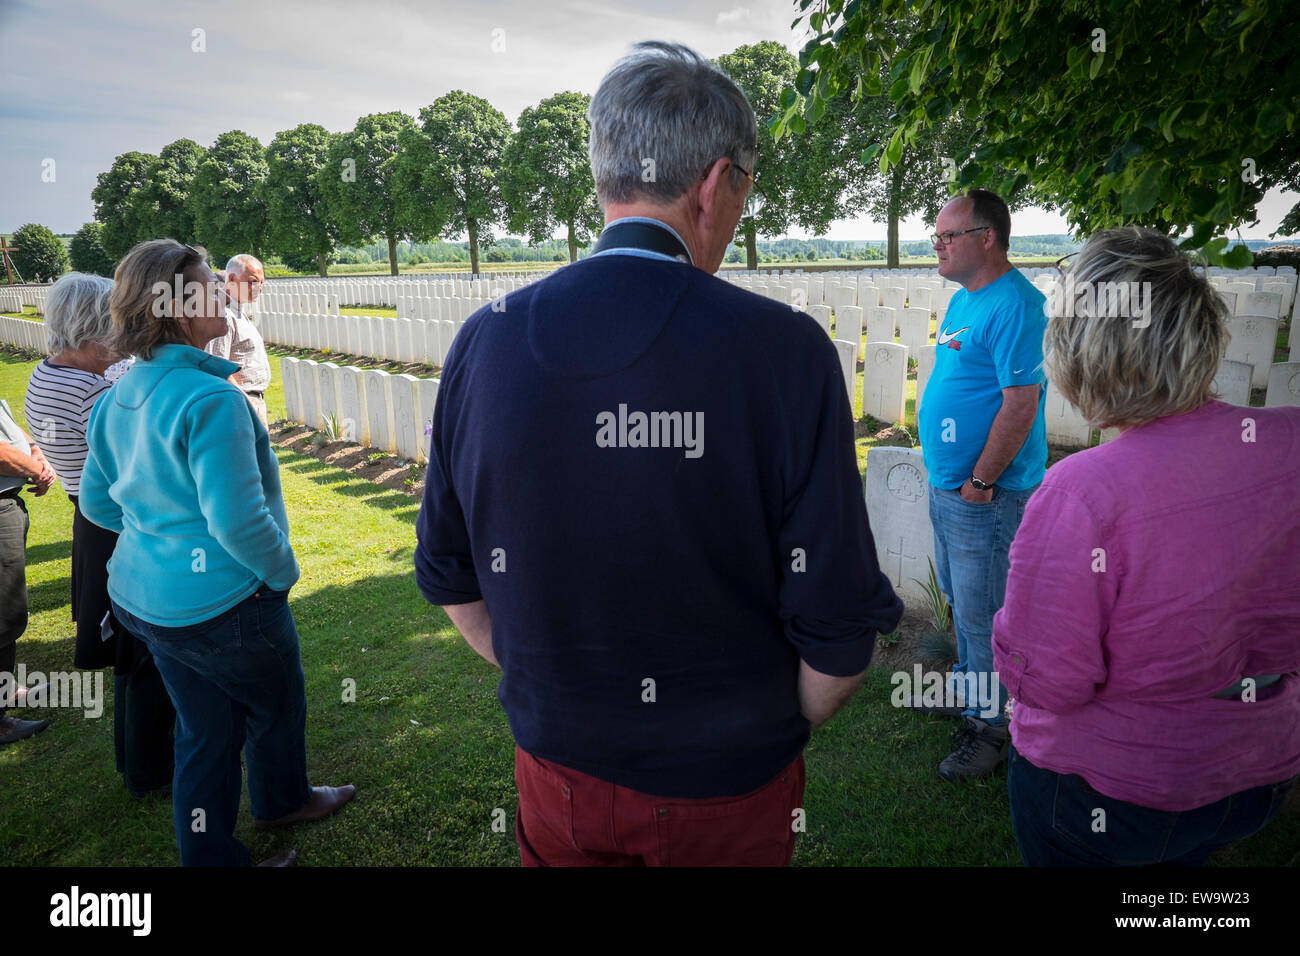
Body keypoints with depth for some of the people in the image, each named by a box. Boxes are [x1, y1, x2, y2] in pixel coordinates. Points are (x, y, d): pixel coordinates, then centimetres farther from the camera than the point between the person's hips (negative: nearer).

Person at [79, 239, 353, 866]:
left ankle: (210, 855, 34)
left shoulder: (117, 398, 3)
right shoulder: (210, 399, -26)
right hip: (222, 602, -8)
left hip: (142, 597, 8)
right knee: (276, 708, 20)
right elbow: (237, 520, -28)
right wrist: (283, 571, -12)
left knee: (203, 730, 20)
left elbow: (96, 502, 12)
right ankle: (280, 801, 46)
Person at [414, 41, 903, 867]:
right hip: (726, 795, -1)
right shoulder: (786, 351, -22)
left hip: (556, 775, 2)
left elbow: (450, 580, -1)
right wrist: (783, 729, 2)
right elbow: (839, 629, -18)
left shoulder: (485, 342, -11)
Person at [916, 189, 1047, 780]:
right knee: (960, 599, 23)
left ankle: (990, 726, 18)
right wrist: (946, 472, 15)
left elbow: (1021, 404, -24)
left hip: (986, 495, -10)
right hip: (947, 485, 10)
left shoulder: (1015, 305, -20)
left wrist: (980, 482, -19)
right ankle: (968, 688, 42)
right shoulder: (964, 299, 11)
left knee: (983, 615, 2)